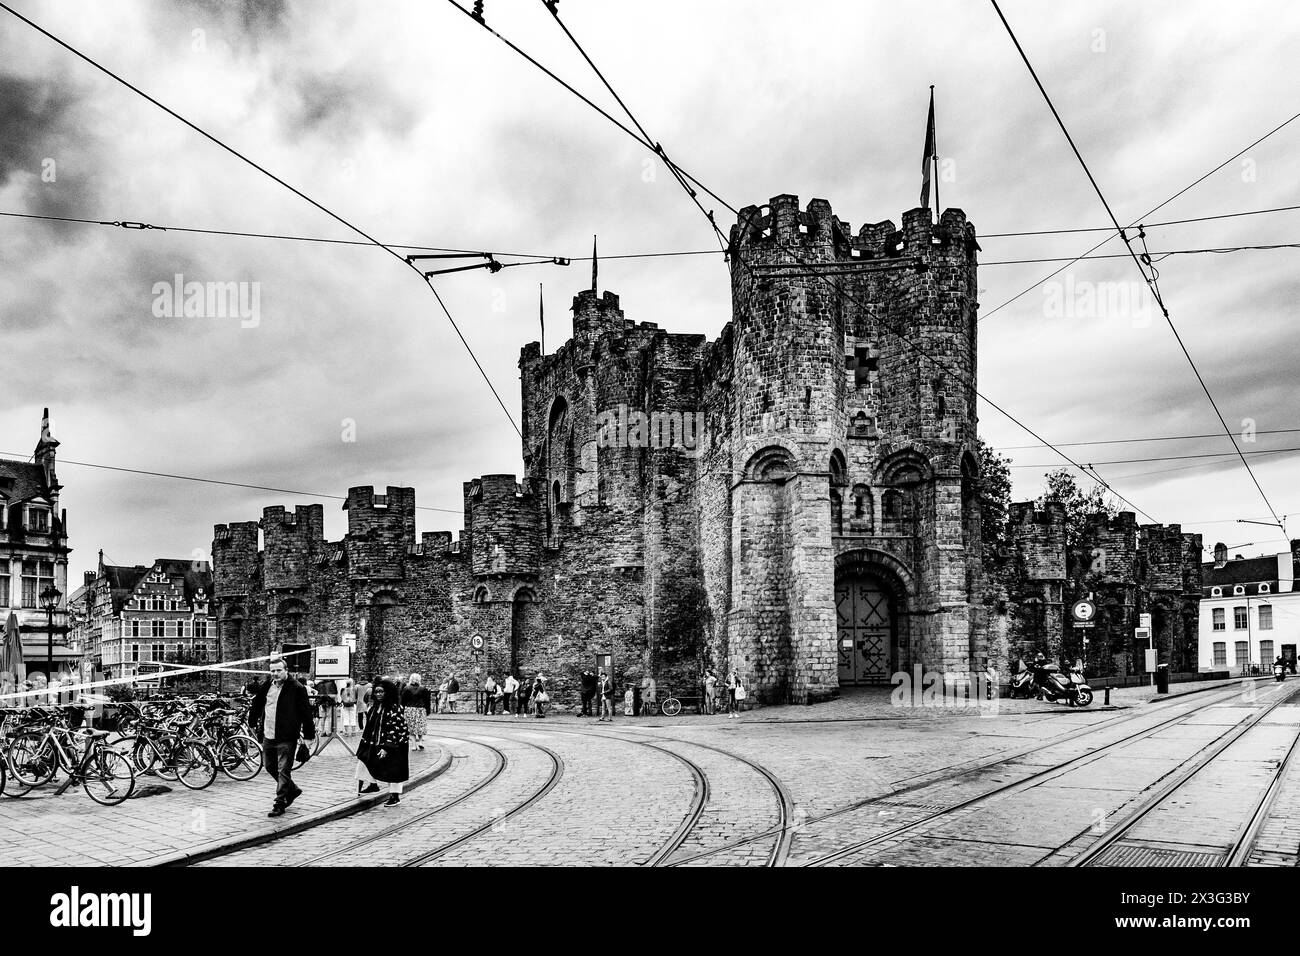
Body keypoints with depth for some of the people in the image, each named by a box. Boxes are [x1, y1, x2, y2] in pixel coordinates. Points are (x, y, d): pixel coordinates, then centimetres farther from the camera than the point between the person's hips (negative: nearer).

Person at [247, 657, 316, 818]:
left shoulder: (296, 688, -11)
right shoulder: (265, 686, 7)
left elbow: (306, 712, -8)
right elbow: (256, 705, 23)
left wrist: (308, 734, -7)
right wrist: (253, 723, 26)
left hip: (286, 738, -7)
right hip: (268, 736, 7)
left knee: (283, 771, -4)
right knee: (269, 767, 18)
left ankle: (279, 804, 4)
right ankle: (292, 790, 35)